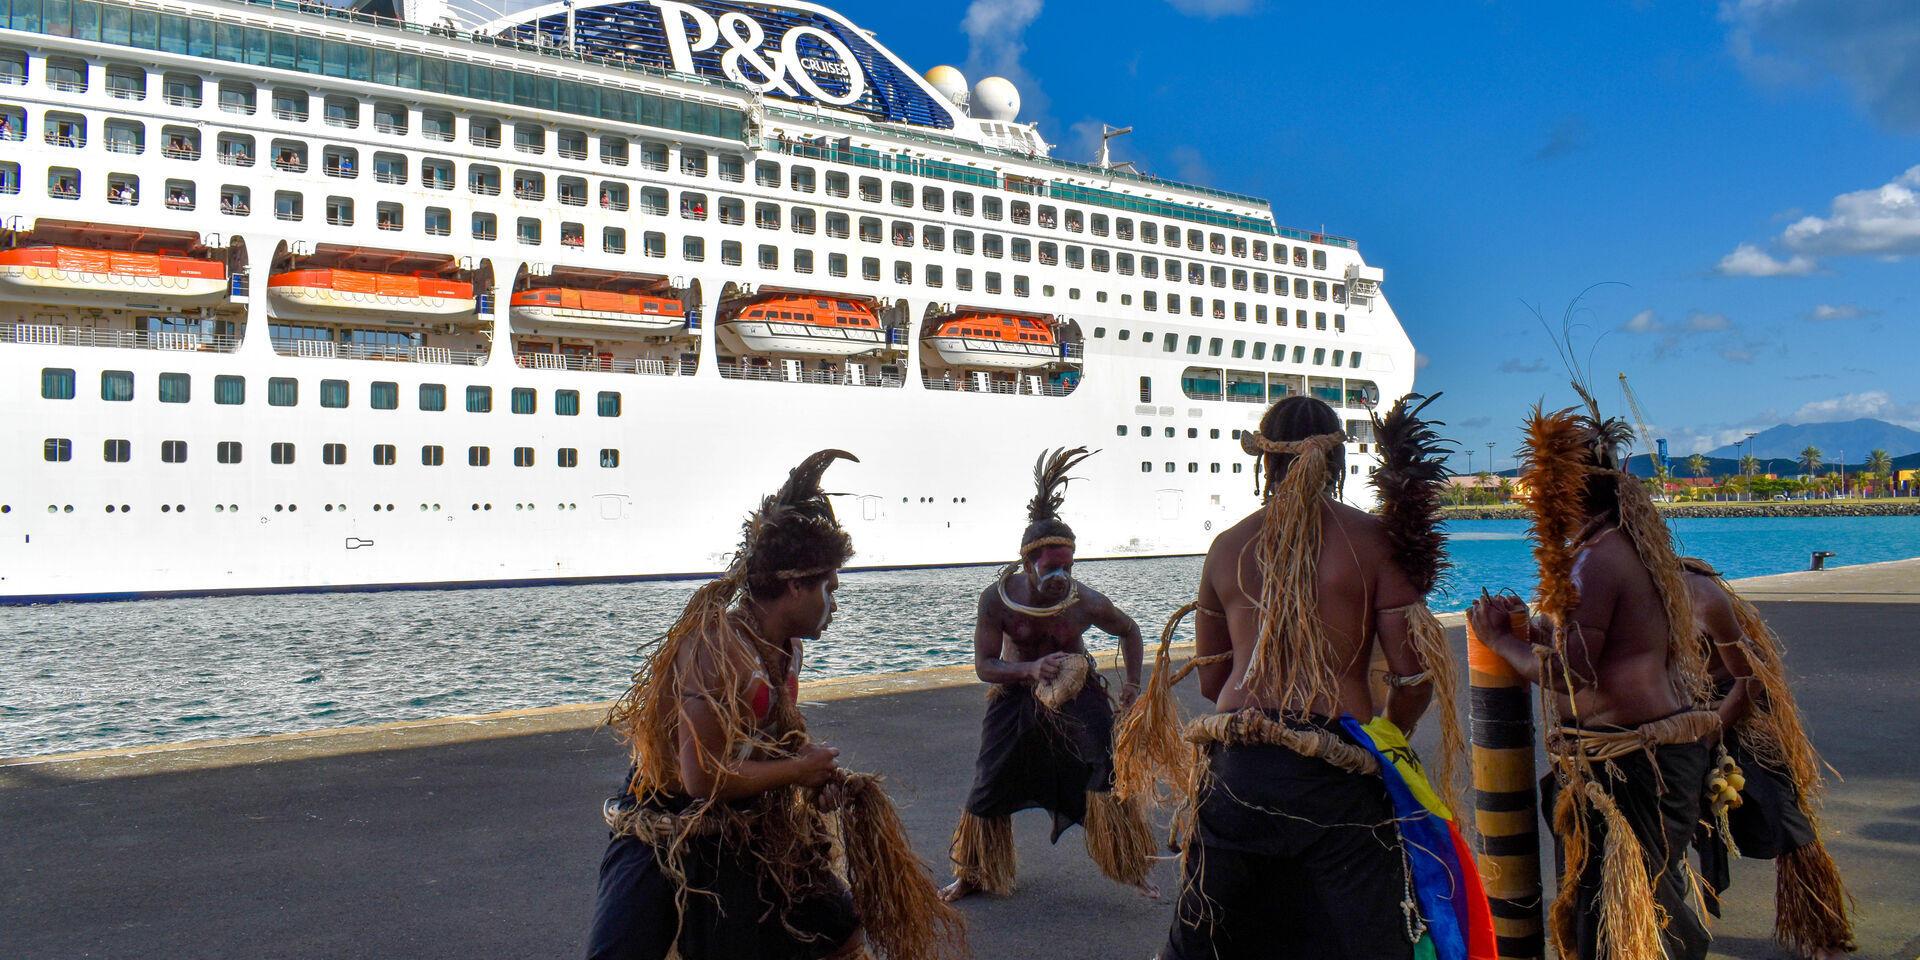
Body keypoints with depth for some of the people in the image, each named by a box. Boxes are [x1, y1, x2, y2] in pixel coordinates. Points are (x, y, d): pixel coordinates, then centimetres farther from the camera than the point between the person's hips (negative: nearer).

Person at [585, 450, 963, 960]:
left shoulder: (787, 646, 0)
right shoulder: (720, 650, -28)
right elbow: (703, 778, -32)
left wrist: (820, 772, -4)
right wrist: (799, 769, -20)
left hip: (752, 834, 9)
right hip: (665, 837, -9)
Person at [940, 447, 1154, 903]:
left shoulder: (1087, 603, -23)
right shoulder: (996, 599, -25)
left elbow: (1128, 630, -2)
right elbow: (984, 665, -20)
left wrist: (1133, 684, -3)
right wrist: (1030, 669, -36)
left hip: (1079, 695, -1)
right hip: (1016, 699, 1)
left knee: (1108, 775, -12)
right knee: (990, 790, 6)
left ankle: (1133, 869, 10)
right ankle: (973, 876, 29)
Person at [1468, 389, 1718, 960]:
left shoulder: (1595, 559, -20)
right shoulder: (1634, 544, 12)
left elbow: (1569, 672, -23)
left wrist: (1502, 641, -9)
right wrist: (1531, 626, 13)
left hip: (1620, 761, -10)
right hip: (1665, 747, 10)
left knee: (1611, 909, 0)